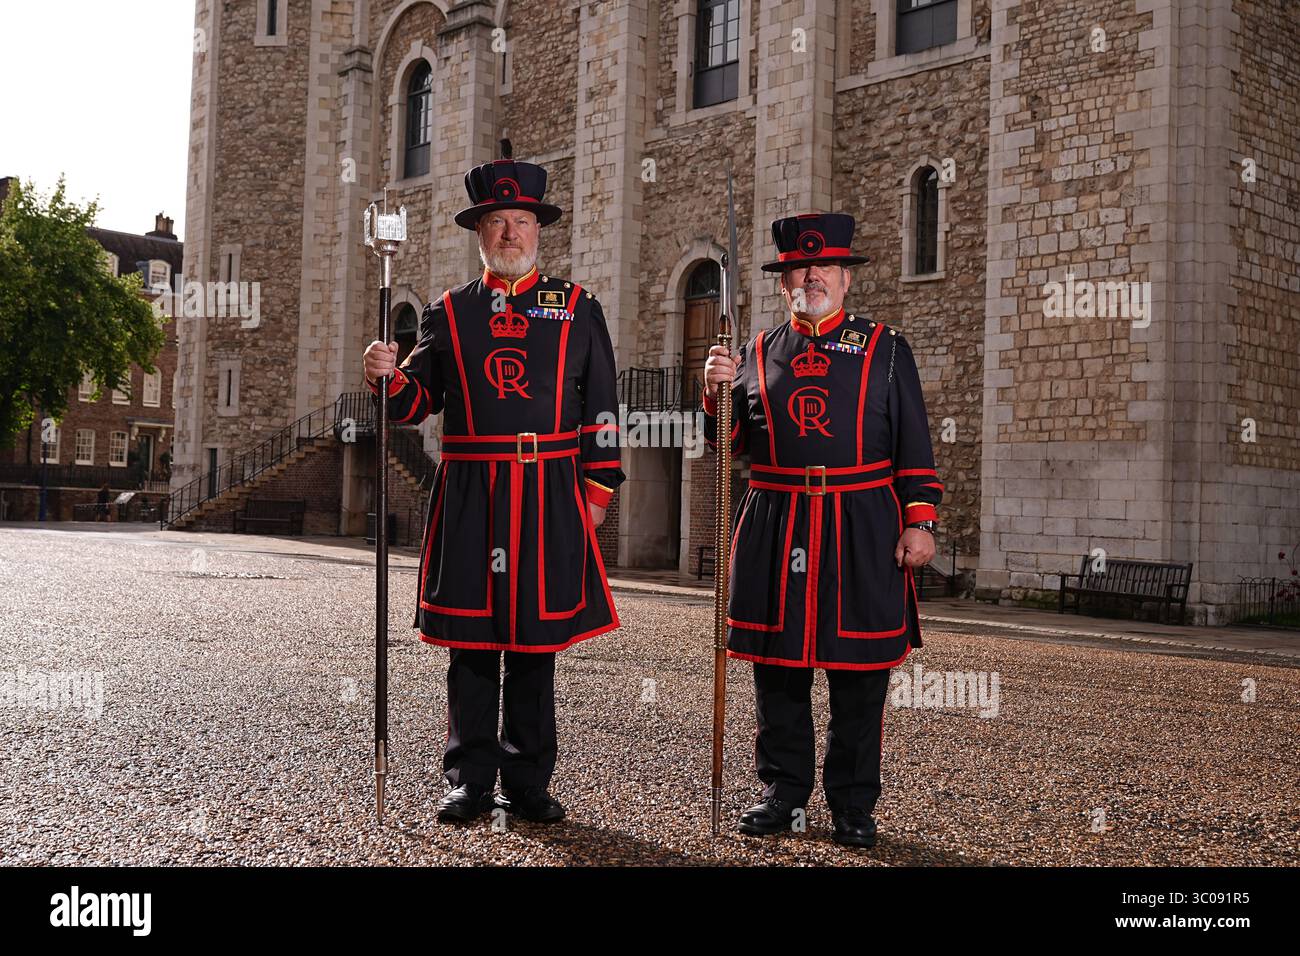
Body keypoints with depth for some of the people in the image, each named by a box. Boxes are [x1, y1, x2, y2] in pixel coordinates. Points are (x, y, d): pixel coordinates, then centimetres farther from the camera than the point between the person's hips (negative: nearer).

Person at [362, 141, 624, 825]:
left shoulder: (578, 308, 9)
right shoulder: (449, 312, 12)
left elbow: (601, 407, 8)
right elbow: (417, 402, 12)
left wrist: (597, 487, 2)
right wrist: (386, 377, -9)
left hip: (549, 497, -1)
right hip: (468, 495, 1)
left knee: (535, 642, 6)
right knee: (470, 644, 5)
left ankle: (527, 783, 16)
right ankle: (470, 780, 15)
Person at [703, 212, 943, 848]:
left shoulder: (885, 349, 8)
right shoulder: (760, 353, 13)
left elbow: (915, 446, 5)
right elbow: (730, 443, 13)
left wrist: (920, 520, -4)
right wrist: (717, 390, -4)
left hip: (863, 534, -2)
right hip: (776, 530, 2)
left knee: (860, 676, 3)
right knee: (777, 668, 7)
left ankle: (853, 805, 15)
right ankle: (783, 792, 20)